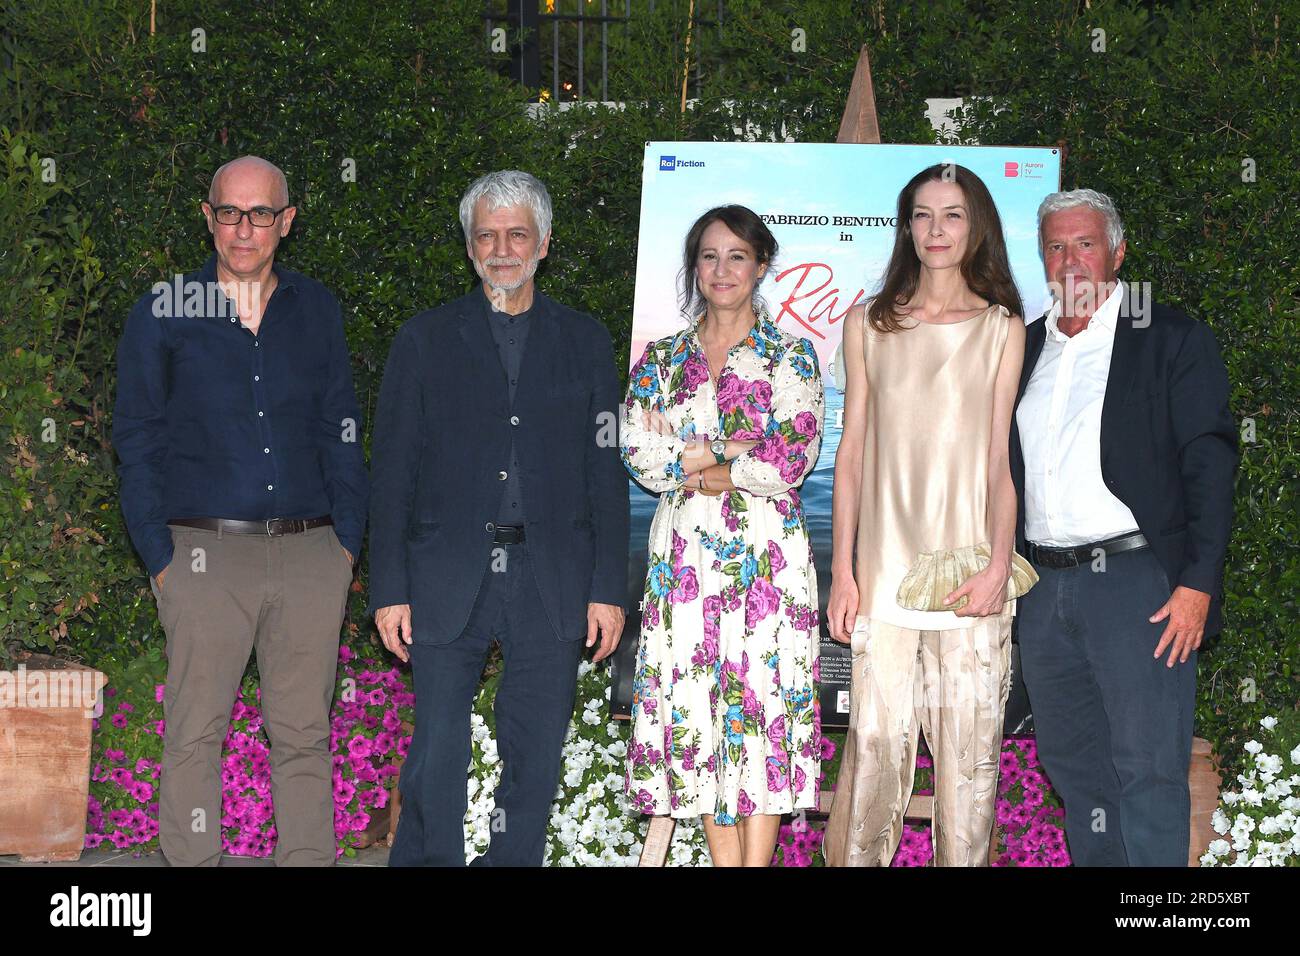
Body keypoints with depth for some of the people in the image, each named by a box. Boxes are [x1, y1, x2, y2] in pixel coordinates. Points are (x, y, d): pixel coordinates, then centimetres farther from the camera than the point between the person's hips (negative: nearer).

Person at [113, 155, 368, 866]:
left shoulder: (316, 310, 12)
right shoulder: (165, 312, 4)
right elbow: (136, 439, 4)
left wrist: (346, 540, 5)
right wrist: (159, 555, -4)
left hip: (311, 553, 2)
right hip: (206, 553, -2)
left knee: (304, 733, 6)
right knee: (195, 732, 0)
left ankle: (308, 860, 14)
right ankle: (191, 865, 9)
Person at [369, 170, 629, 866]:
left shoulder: (584, 341, 10)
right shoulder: (424, 340, 7)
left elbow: (606, 475, 8)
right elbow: (391, 474, 4)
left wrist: (609, 588, 1)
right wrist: (389, 589, -3)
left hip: (553, 587, 1)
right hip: (447, 582, -1)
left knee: (535, 763, 5)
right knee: (435, 758, -3)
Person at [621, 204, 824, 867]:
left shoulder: (791, 356, 3)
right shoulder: (661, 358, 12)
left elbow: (792, 464, -7)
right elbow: (639, 455, 1)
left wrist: (695, 469, -6)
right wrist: (728, 451, -9)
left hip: (765, 555, -3)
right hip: (683, 556, 3)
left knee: (759, 698, -6)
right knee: (695, 708, 1)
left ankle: (758, 859, -3)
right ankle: (725, 859, 7)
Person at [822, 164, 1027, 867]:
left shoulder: (1002, 329, 7)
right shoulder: (869, 325, 9)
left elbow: (1001, 458, 3)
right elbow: (852, 452, 8)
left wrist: (999, 565, -9)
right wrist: (842, 570, 1)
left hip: (970, 566, 0)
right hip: (885, 567, 0)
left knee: (969, 743, 1)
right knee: (876, 738, -3)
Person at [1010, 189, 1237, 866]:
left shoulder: (1172, 340, 0)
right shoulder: (1021, 348, 16)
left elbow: (1209, 465, -6)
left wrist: (1197, 582, -14)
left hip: (1138, 582, -5)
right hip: (1043, 590, 6)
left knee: (1148, 772, -7)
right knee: (1072, 766, 12)